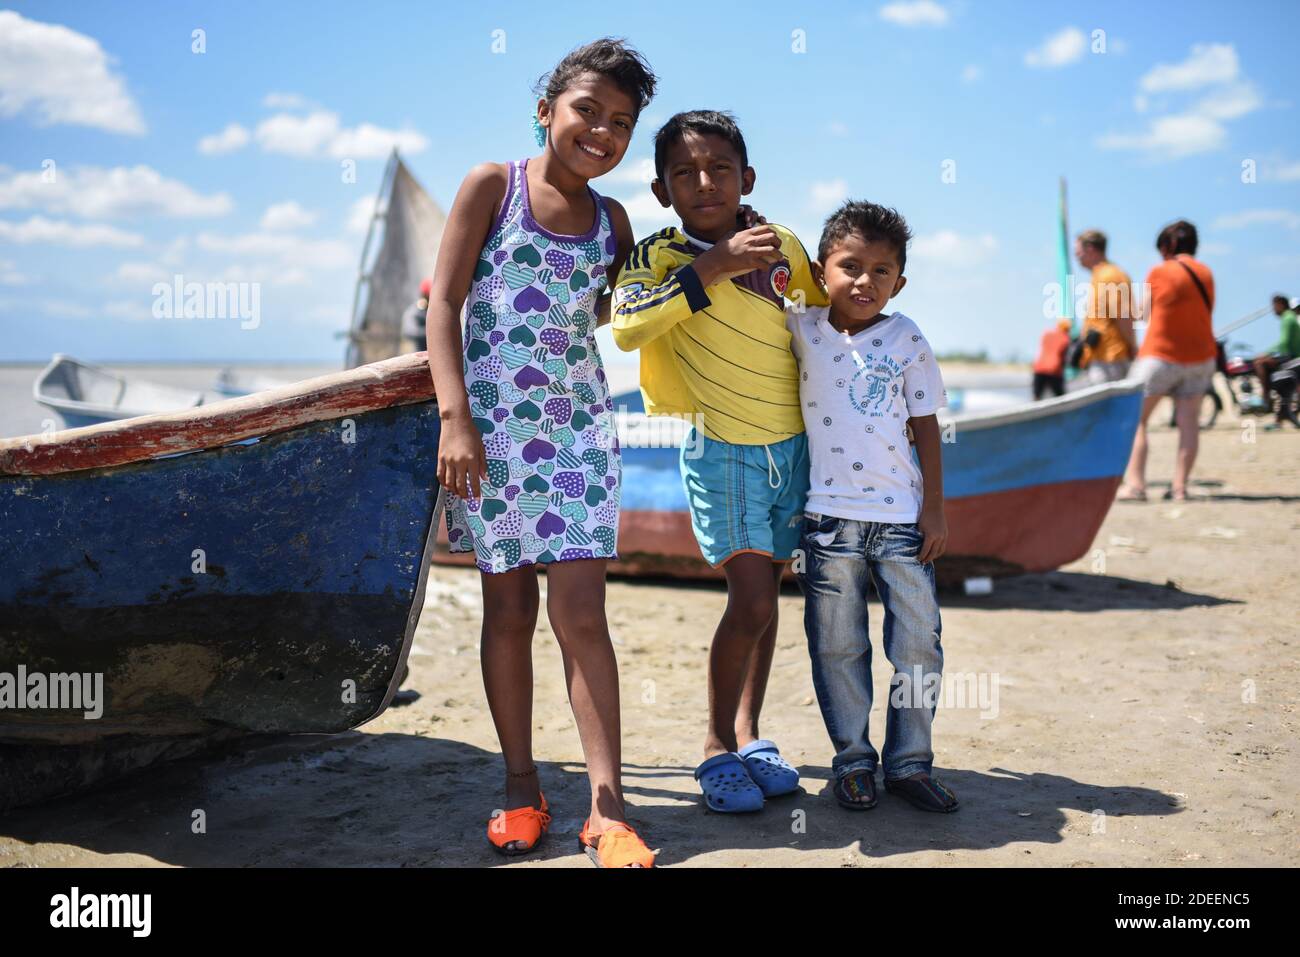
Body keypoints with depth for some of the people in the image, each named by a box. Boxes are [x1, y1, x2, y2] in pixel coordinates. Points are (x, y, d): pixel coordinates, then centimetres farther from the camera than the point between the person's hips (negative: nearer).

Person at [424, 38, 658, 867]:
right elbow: (444, 302, -5)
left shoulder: (612, 219, 10)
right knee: (509, 607, 5)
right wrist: (456, 418, -13)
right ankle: (521, 787, 18)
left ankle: (607, 807, -1)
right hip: (493, 422, -2)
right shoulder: (492, 186, 0)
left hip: (580, 426, 2)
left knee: (581, 610, -4)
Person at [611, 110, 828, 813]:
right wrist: (713, 265, -31)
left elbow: (826, 305, 22)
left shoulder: (781, 245, 1)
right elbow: (625, 326, -32)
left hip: (793, 445, 5)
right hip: (722, 450, -4)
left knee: (764, 594, 12)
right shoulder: (659, 254, -11)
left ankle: (748, 736, 26)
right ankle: (716, 749, 6)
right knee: (751, 601, -12)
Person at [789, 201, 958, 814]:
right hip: (830, 516, 0)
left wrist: (934, 508, 0)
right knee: (838, 647, 5)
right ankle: (852, 762, 19)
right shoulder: (803, 329, 2)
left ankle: (909, 763, 17)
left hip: (902, 516, 0)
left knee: (918, 642, 3)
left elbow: (925, 425, 5)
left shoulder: (907, 342, 1)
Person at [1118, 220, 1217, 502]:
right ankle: (1180, 486, 2)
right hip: (1200, 357, 5)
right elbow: (1206, 312, 15)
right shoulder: (1206, 273, 6)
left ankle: (1135, 484, -8)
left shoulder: (1159, 272, -7)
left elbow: (1147, 314, 4)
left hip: (1161, 355, -4)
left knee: (1136, 418, 2)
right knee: (1188, 422, 6)